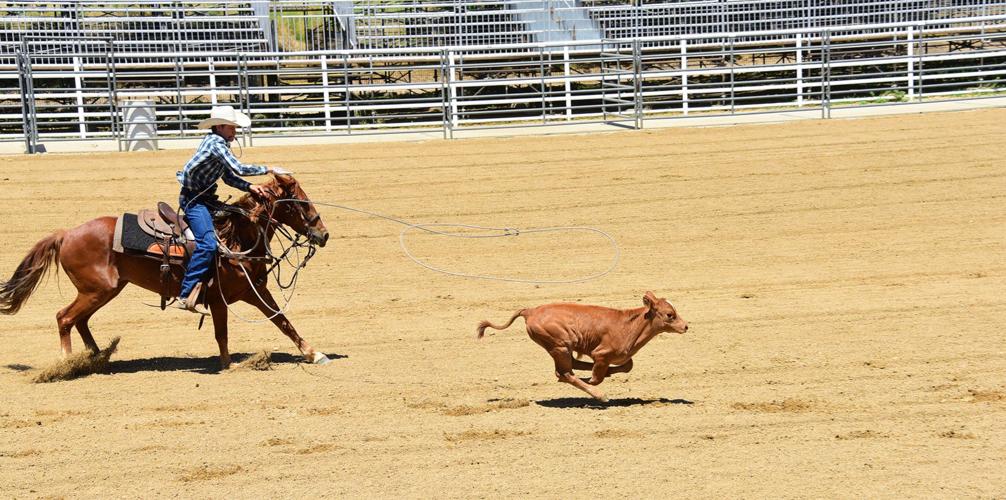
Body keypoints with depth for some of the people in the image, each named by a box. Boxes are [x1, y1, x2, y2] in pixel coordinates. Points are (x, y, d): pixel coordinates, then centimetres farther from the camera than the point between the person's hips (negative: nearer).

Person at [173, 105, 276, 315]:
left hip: (206, 198, 10)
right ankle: (186, 296, -24)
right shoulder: (215, 143, -18)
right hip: (193, 199, -10)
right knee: (208, 243, -24)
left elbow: (229, 178, 13)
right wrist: (266, 170, -15)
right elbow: (238, 168, -26)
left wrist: (250, 187, -4)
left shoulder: (221, 144, 12)